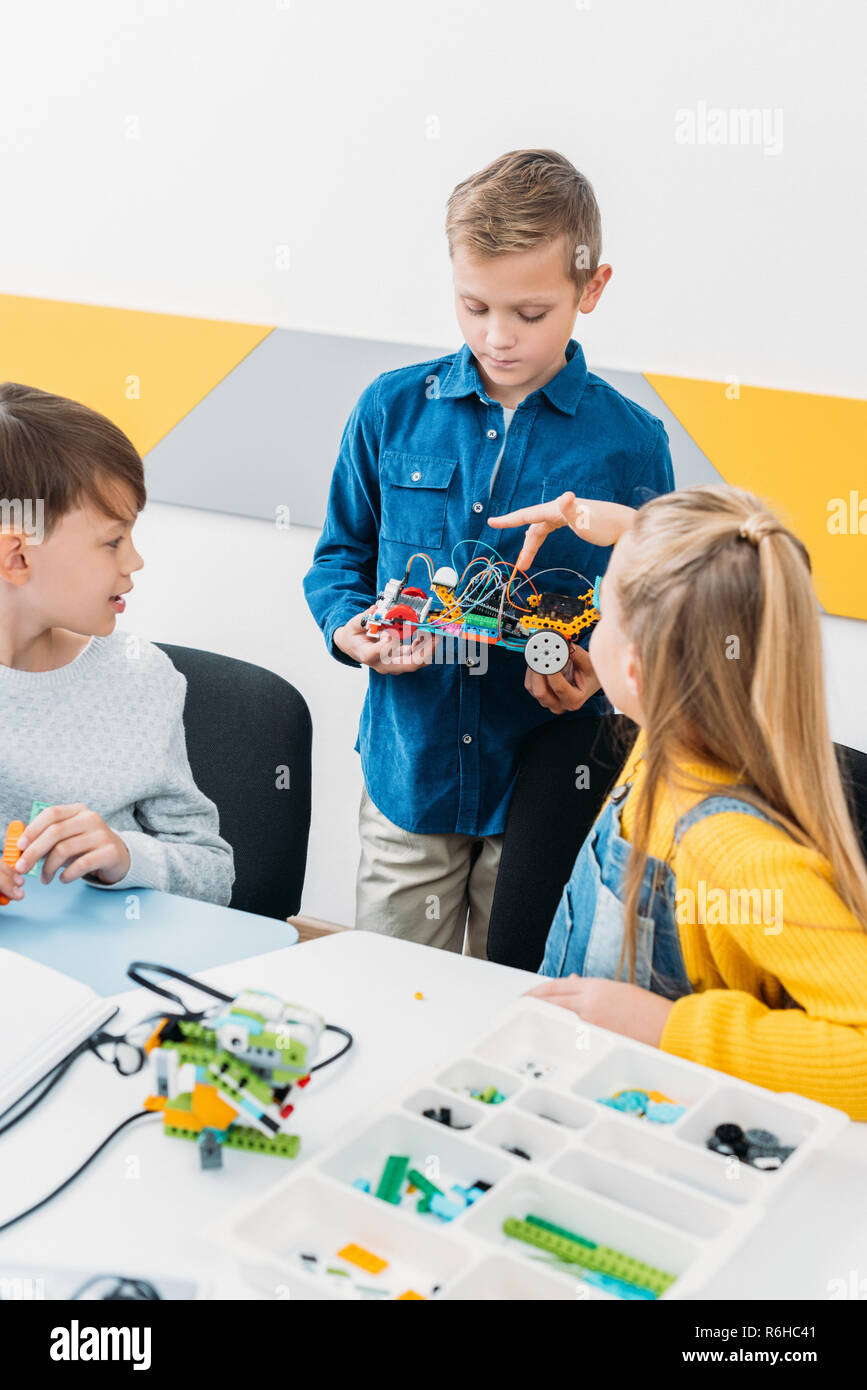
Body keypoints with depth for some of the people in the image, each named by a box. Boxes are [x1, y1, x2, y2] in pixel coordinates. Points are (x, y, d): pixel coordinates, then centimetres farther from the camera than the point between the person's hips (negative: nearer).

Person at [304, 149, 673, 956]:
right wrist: (349, 626, -10)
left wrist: (597, 673, -18)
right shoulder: (392, 409, 0)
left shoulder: (628, 442, -5)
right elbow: (341, 553, 10)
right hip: (407, 774, 2)